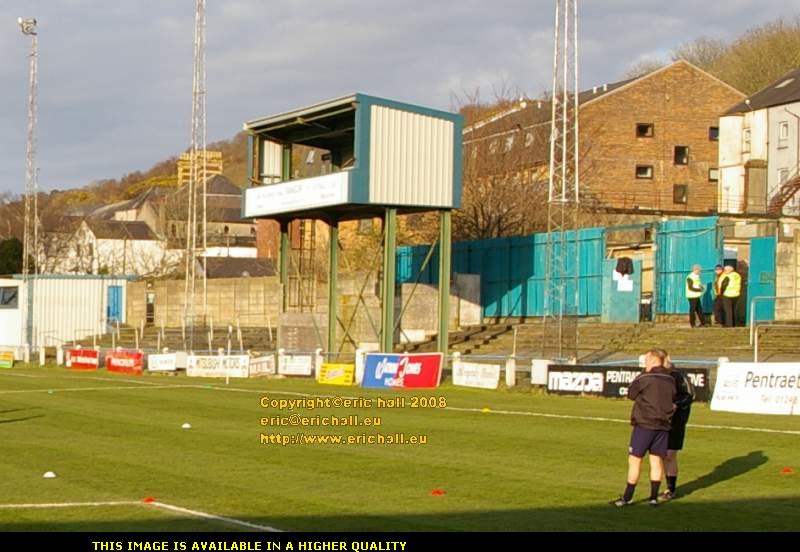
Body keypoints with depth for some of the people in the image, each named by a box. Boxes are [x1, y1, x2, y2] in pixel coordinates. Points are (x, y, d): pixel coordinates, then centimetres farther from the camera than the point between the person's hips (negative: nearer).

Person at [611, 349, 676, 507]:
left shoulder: (644, 378, -11)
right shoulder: (670, 380, 5)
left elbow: (631, 394, 3)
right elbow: (673, 402, 13)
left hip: (644, 424, -5)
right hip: (663, 425, 5)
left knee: (634, 459, 0)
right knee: (657, 460, 9)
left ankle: (627, 497, 2)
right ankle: (654, 497, 10)